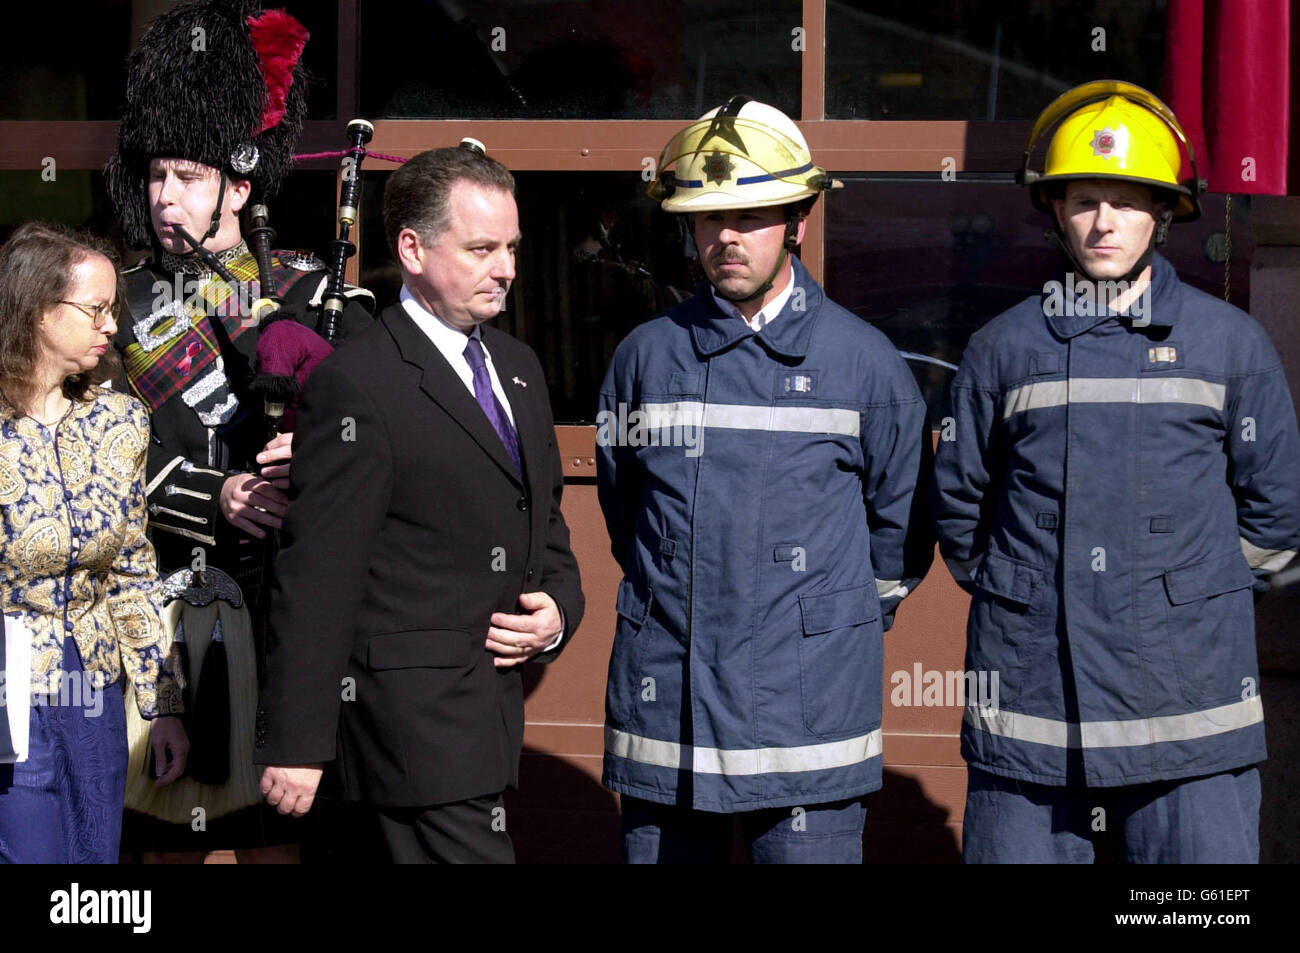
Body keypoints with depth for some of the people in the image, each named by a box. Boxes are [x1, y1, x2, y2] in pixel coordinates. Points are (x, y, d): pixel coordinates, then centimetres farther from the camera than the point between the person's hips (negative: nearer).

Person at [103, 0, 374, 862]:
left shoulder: (311, 291, 5)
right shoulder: (121, 305, 9)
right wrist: (217, 499, -14)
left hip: (275, 598, -1)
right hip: (158, 603, 2)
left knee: (272, 829, 3)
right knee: (167, 833, 8)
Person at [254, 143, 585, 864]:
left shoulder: (517, 365, 15)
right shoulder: (356, 385, -13)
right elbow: (316, 580, -15)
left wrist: (559, 610, 4)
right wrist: (295, 744, -16)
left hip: (492, 704, 8)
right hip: (414, 716, -8)